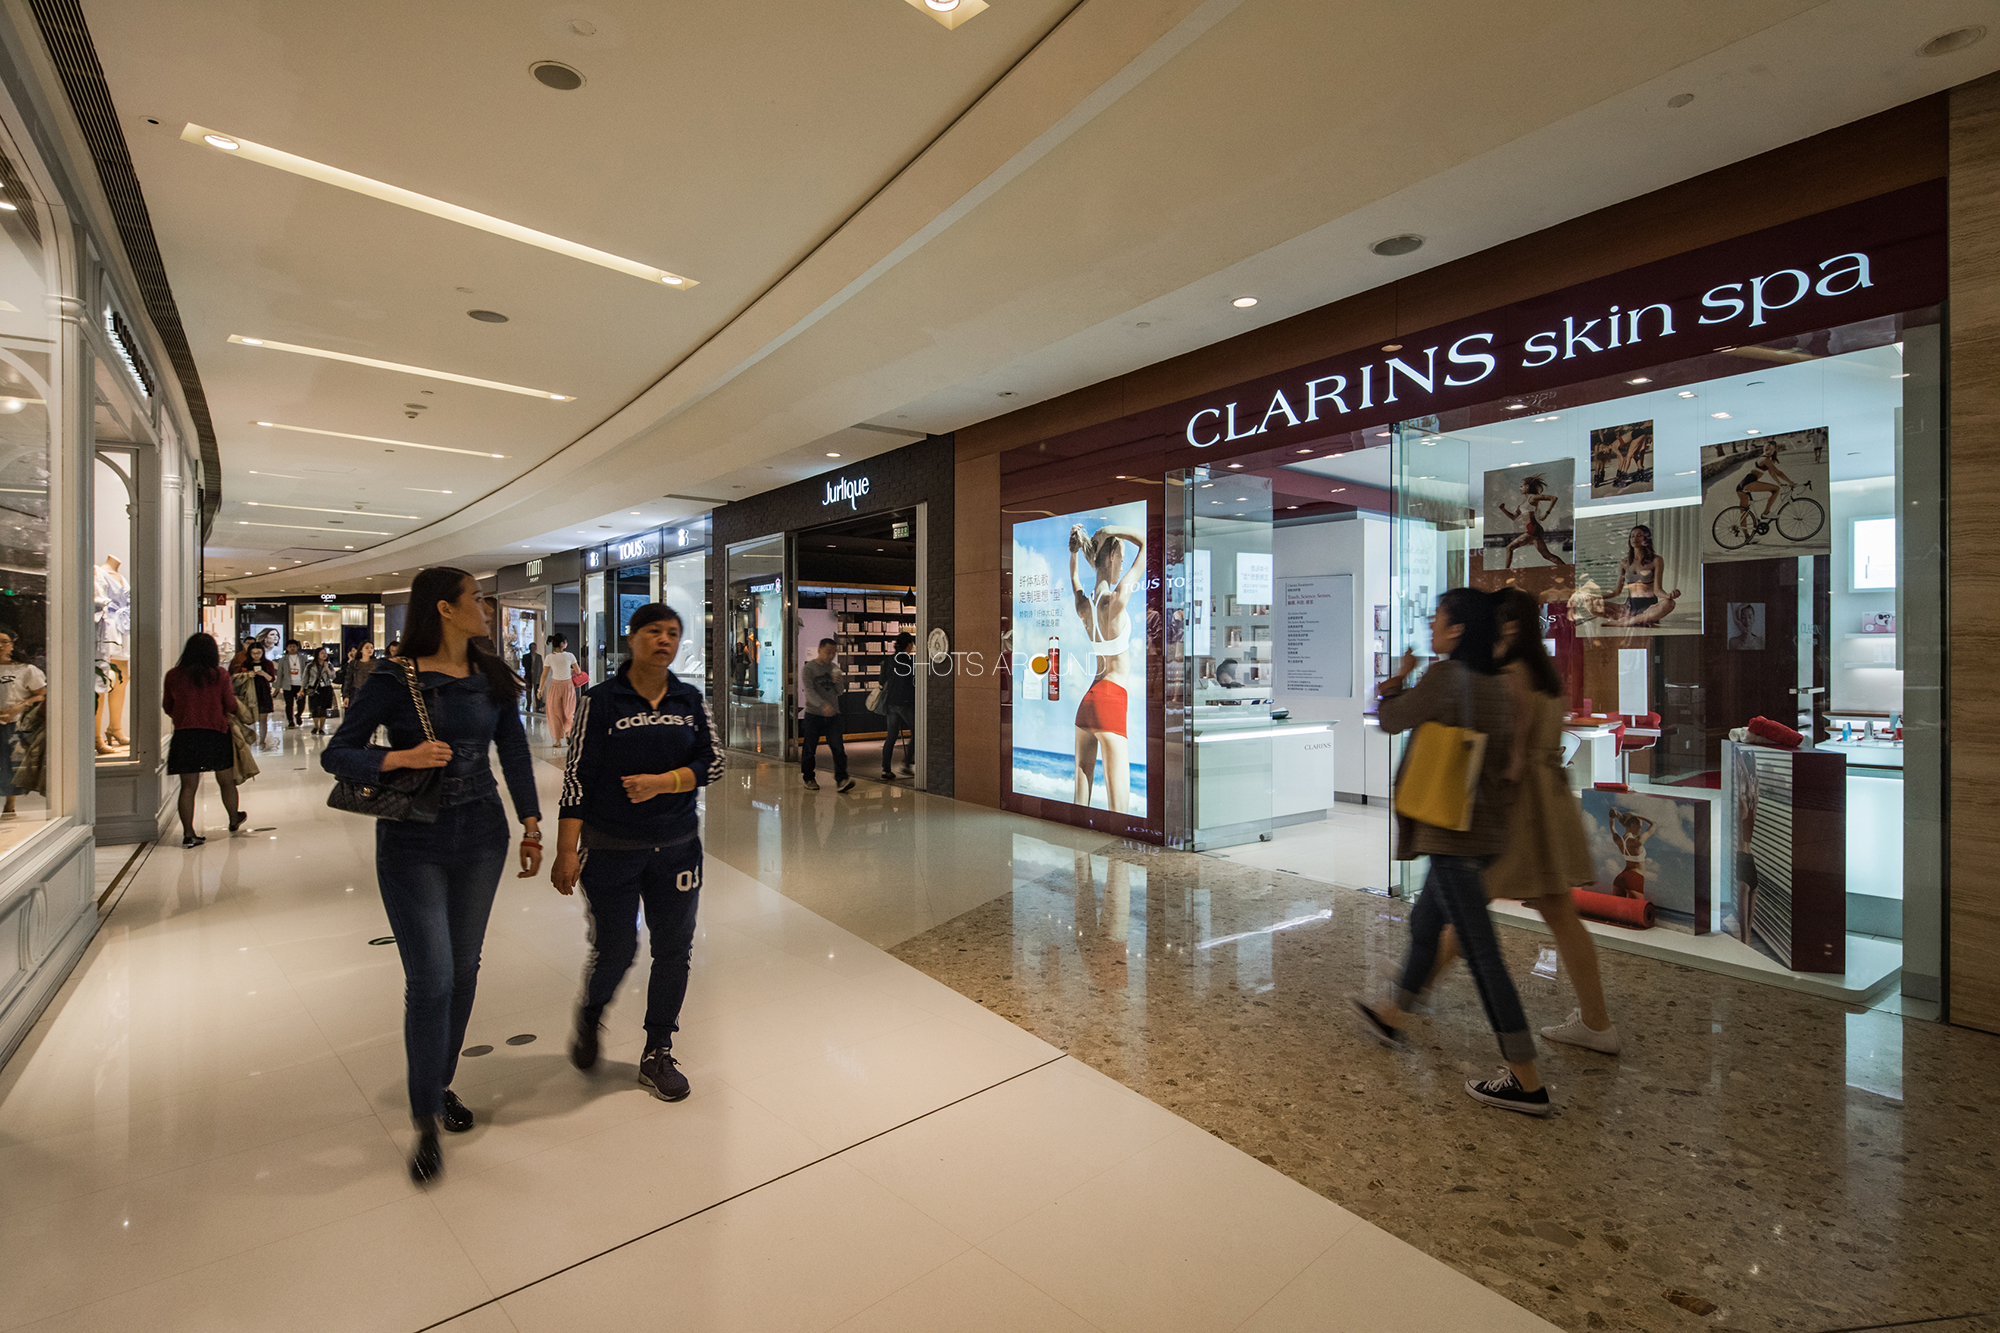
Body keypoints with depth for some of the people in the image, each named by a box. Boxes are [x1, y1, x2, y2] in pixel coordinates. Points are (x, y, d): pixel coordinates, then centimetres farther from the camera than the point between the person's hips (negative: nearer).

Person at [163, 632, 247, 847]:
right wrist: (237, 702, 21)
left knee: (188, 786, 5)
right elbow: (232, 707, -2)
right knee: (226, 781, 15)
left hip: (184, 736, 2)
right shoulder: (220, 675, -6)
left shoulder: (173, 675, 0)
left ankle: (188, 833, 3)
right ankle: (234, 820, 32)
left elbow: (167, 707, 11)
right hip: (216, 734, -2)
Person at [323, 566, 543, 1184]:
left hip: (481, 838, 4)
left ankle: (442, 1084, 35)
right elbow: (336, 755, -7)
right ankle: (426, 1122, 13)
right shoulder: (394, 679, -9)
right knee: (431, 980, -4)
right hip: (413, 844, -4)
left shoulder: (493, 676, 3)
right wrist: (402, 758, -25)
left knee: (463, 970, 14)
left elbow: (514, 752, 7)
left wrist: (531, 825, 4)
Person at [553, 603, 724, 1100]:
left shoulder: (690, 700, 2)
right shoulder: (601, 700, -7)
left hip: (677, 846, 3)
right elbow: (577, 776, -9)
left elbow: (712, 763, 0)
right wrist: (567, 851, -12)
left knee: (673, 948, 8)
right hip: (611, 848, -3)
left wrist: (661, 782, -17)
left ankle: (657, 1054, 26)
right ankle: (589, 1017, 41)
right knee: (615, 950, 5)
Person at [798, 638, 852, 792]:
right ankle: (809, 778, 21)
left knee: (838, 747, -8)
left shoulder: (834, 668, 12)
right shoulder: (808, 668, -3)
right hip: (813, 714, -3)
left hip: (833, 714, 3)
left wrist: (838, 682, -11)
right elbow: (809, 690, -15)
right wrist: (823, 705, -30)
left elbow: (839, 692, 12)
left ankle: (841, 780, -10)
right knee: (809, 749, 4)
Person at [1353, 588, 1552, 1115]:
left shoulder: (1444, 676, -17)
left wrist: (1397, 681, 14)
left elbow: (1391, 721, -6)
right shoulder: (1498, 684, 8)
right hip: (1487, 829, 10)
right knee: (1425, 922, 22)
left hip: (1450, 831, -10)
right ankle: (1393, 1017, 40)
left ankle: (1527, 1082, 6)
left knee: (1482, 951, -2)